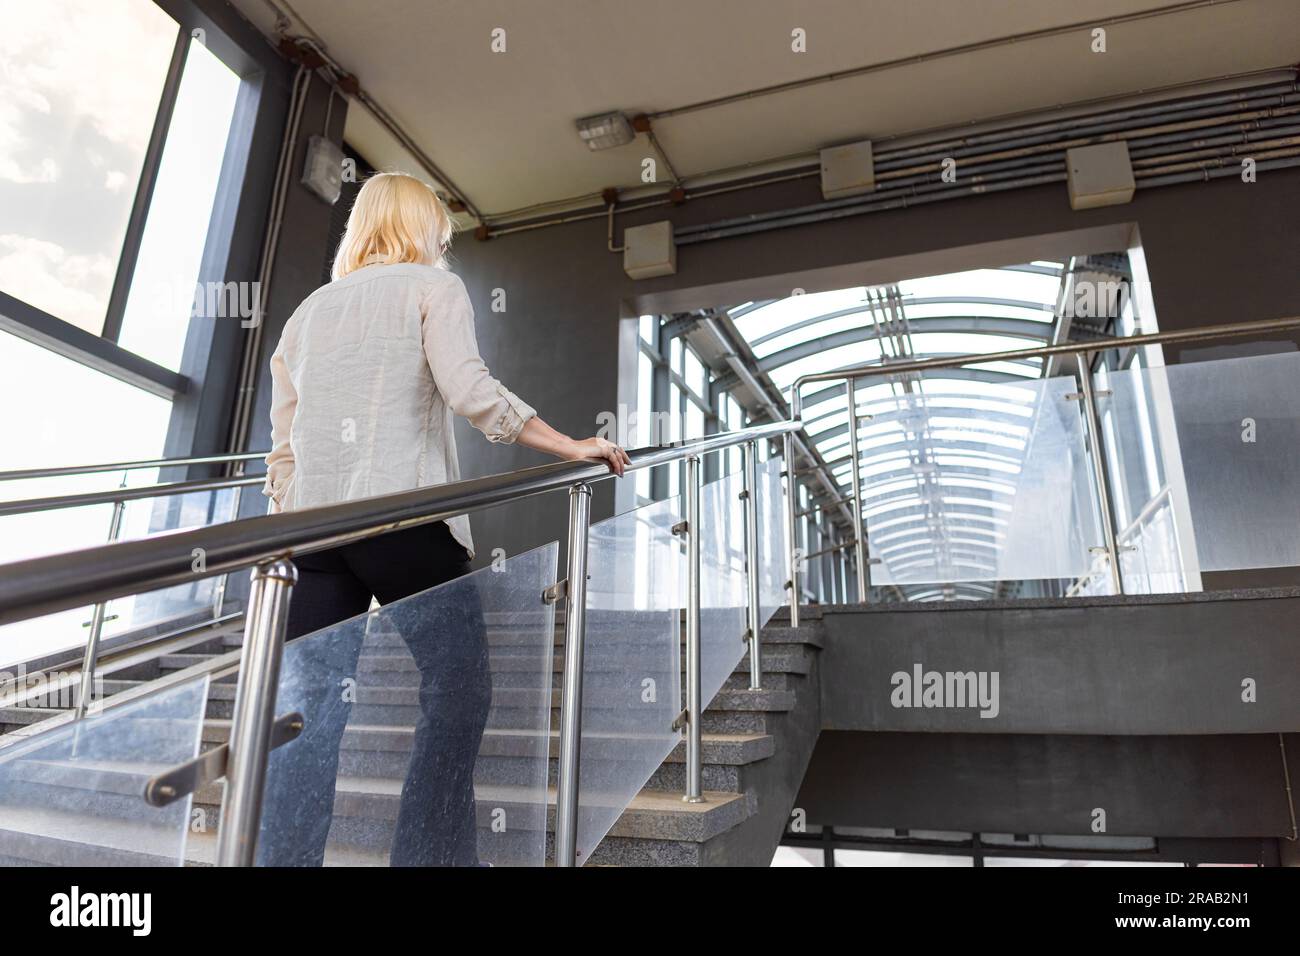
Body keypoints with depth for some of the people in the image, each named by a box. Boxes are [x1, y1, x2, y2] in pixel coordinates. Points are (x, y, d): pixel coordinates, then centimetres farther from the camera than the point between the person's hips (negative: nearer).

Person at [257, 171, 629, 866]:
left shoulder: (308, 309, 24)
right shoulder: (432, 287, 8)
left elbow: (283, 446, 18)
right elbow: (468, 388, -11)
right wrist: (571, 448, -7)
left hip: (312, 521, 6)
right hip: (402, 516, -6)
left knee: (308, 707, 7)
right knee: (457, 690, 4)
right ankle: (431, 854, 7)